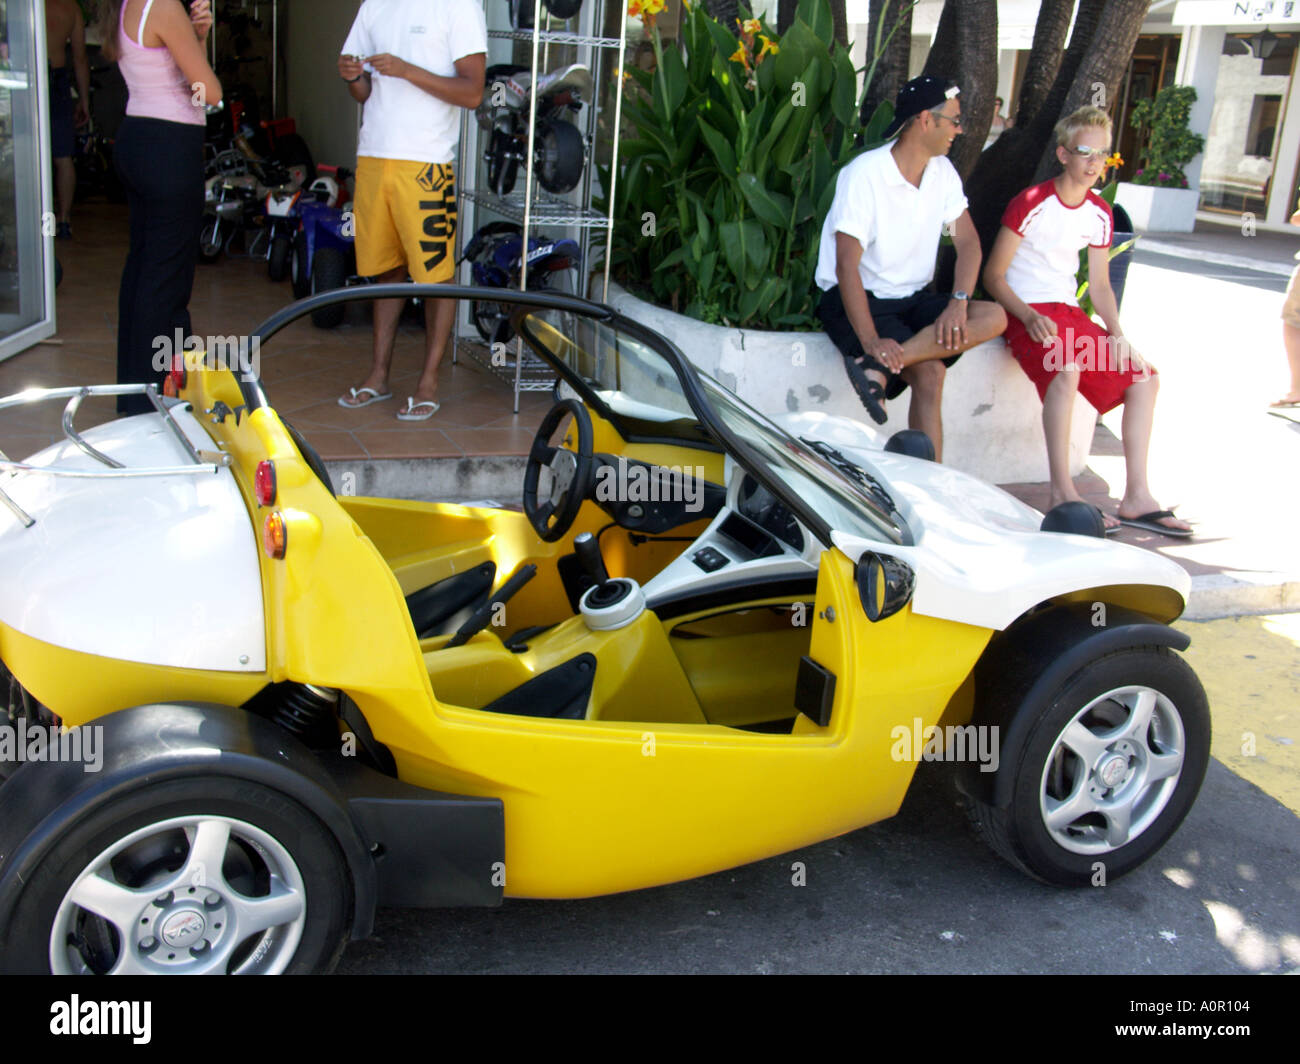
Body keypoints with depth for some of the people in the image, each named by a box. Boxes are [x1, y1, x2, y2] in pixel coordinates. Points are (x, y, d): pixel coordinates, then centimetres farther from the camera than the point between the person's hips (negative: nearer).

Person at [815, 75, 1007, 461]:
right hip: (858, 299, -7)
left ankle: (878, 368, -32)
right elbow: (846, 265, -24)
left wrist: (958, 302, -19)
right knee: (929, 372, -29)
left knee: (995, 317, -21)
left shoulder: (942, 172, 5)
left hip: (913, 298, 7)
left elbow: (968, 241, 2)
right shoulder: (865, 174, -17)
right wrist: (871, 340, -34)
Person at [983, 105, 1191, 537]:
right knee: (1067, 369, -37)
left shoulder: (1100, 214, 10)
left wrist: (1119, 337, 0)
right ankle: (1062, 495, -33)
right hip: (1026, 313, -8)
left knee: (1144, 377, -1)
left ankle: (1136, 498, 1)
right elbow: (993, 276, -11)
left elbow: (1100, 285, 15)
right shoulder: (1032, 204, -10)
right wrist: (1029, 316, -25)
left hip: (1071, 314, 8)